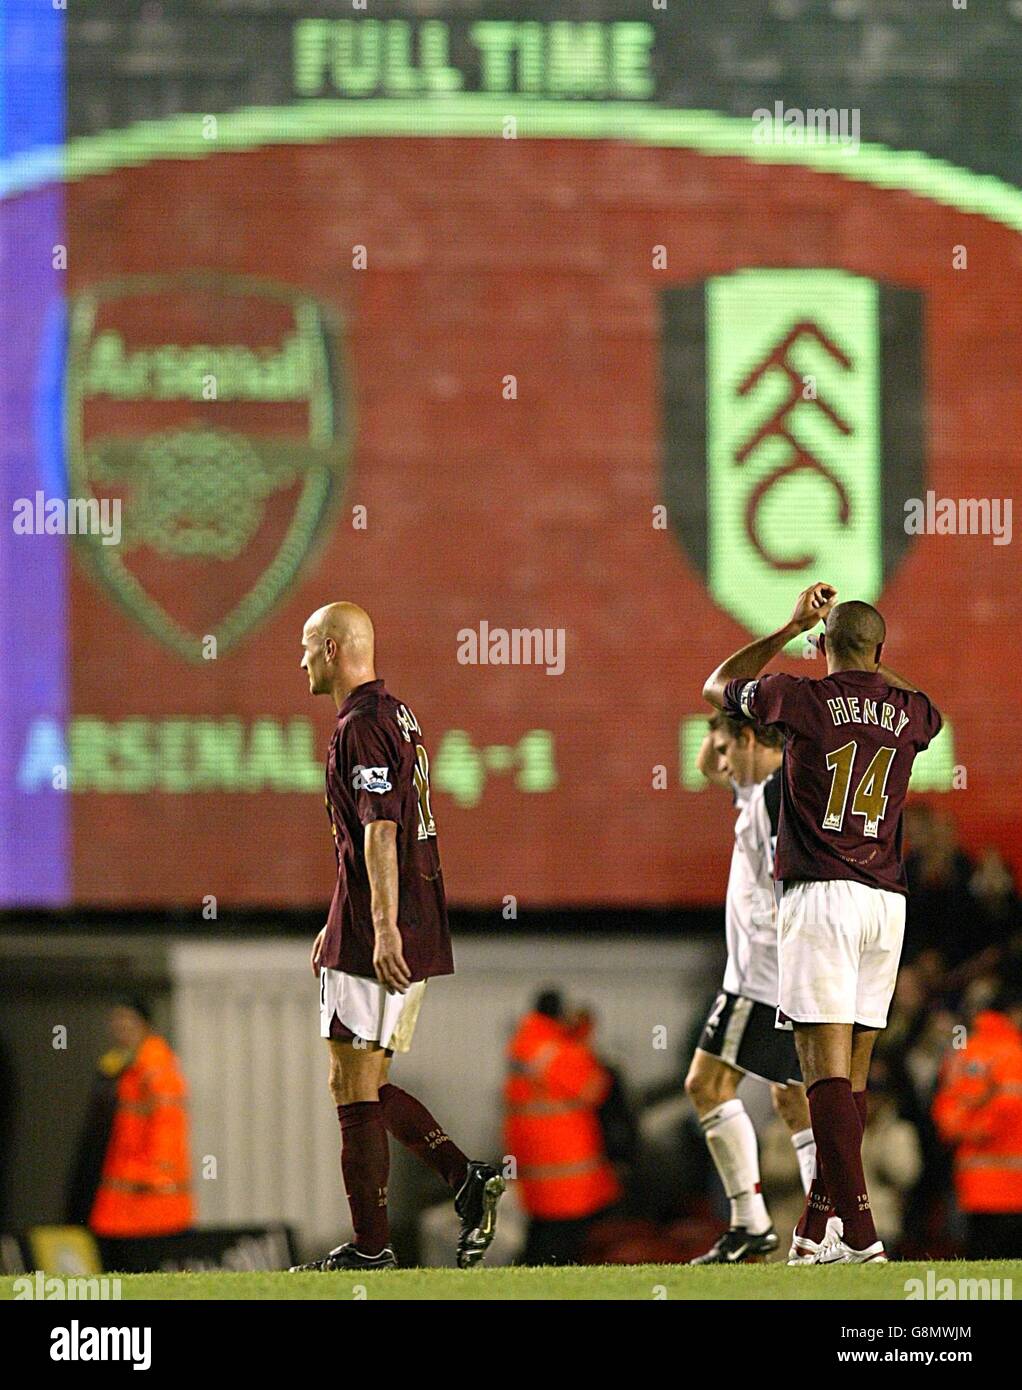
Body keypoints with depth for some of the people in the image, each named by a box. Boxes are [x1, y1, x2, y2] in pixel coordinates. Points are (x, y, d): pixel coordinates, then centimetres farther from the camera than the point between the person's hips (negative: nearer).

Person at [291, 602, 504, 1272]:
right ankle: (468, 1178, 3)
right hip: (420, 932, 10)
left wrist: (383, 929, -28)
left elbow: (380, 832, -23)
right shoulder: (397, 715, 18)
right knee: (369, 1087, 15)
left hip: (376, 940, -10)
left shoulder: (362, 726, -13)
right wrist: (339, 925, 30)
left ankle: (370, 1247, -3)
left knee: (354, 1091, -4)